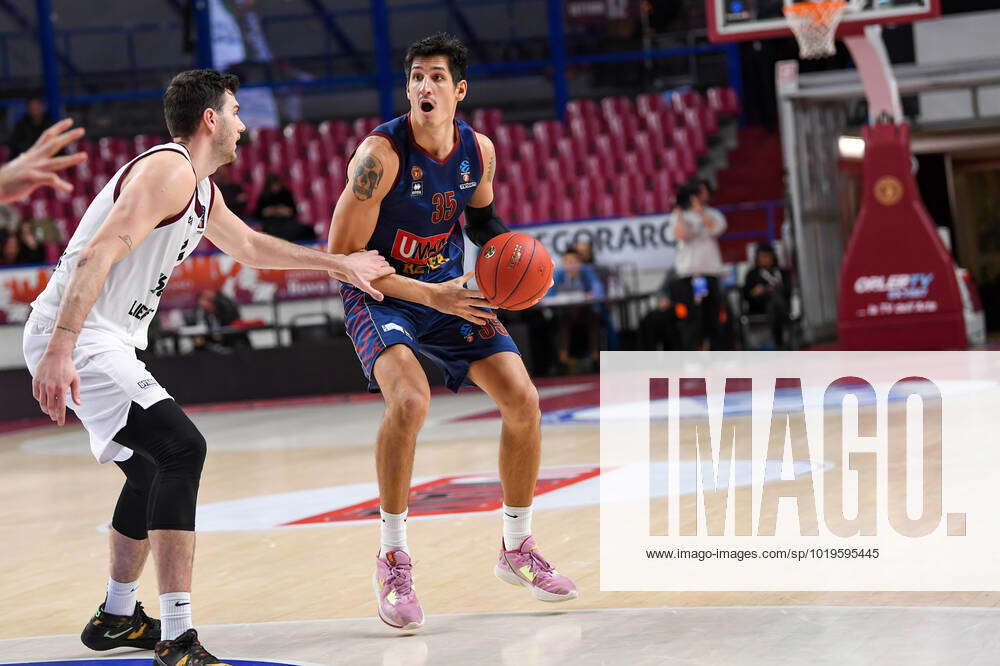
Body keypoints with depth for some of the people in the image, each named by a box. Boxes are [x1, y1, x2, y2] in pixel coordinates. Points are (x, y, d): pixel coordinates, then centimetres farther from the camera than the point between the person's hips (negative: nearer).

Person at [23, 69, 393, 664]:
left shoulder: (200, 189, 18)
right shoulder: (169, 170, -15)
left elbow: (249, 245, 38)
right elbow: (97, 256, -26)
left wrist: (340, 264, 41)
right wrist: (59, 351, -35)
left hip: (103, 342, 11)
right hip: (74, 339, -11)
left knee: (154, 468, 24)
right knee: (182, 449, -22)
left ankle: (118, 618, 40)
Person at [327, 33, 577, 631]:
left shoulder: (478, 150, -6)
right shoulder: (381, 154, -24)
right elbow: (342, 256, -24)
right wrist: (431, 296, -28)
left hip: (449, 289, 6)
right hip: (380, 294, -6)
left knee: (523, 400, -3)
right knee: (410, 400, -31)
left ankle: (517, 549, 18)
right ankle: (393, 559, -16)